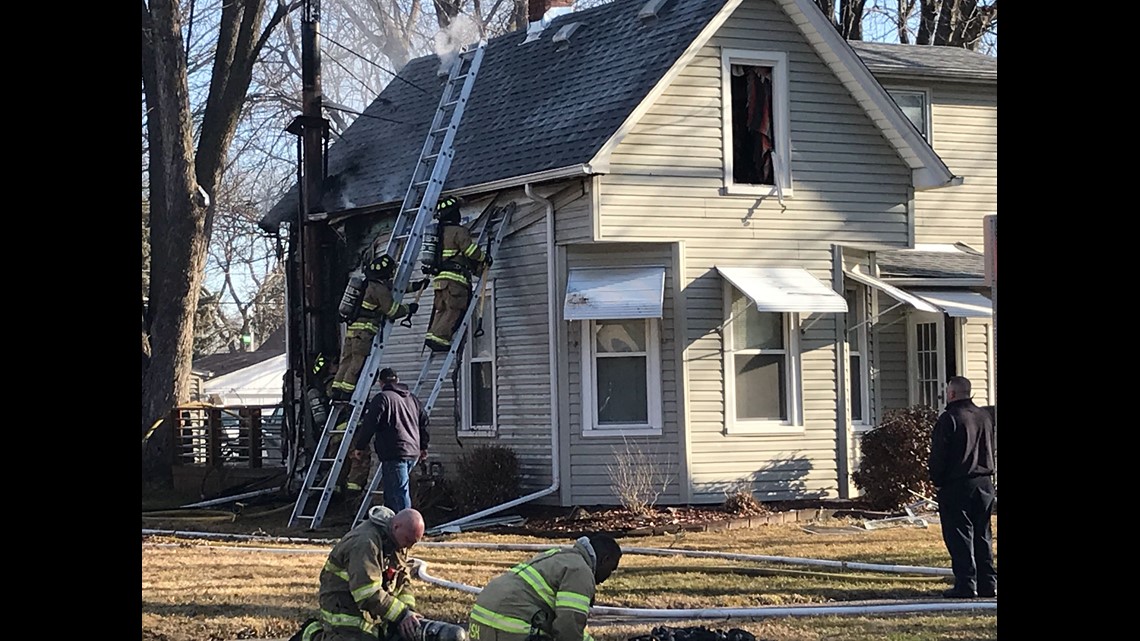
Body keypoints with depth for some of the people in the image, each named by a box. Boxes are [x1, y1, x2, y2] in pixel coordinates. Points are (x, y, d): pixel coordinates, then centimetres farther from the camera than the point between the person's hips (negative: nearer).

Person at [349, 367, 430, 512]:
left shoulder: (382, 398, -7)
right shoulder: (412, 398, 17)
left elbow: (369, 424, -11)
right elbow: (424, 421, 23)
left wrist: (359, 447, 0)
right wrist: (423, 447, 33)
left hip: (394, 453, -8)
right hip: (413, 452, 8)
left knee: (399, 494, -11)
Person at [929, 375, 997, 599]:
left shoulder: (949, 419, -11)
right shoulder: (985, 417, 11)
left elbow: (938, 455, -10)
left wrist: (937, 480, 0)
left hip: (956, 486, -7)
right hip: (985, 484, 7)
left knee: (959, 537, -4)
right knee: (982, 536, 11)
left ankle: (966, 584, -8)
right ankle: (987, 583, 10)